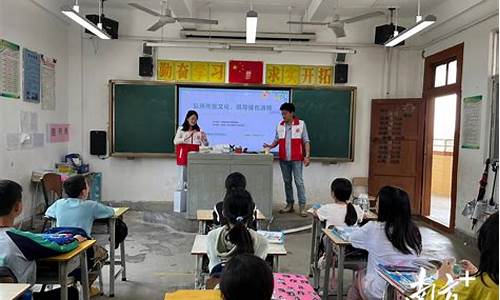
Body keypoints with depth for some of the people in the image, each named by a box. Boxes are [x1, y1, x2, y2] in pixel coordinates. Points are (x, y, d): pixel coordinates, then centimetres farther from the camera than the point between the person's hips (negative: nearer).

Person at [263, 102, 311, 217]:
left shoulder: (301, 124, -2)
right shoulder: (280, 126, 7)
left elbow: (306, 141, -2)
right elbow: (277, 140, 12)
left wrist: (307, 156, -9)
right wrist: (270, 146, -8)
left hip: (296, 159, -4)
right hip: (283, 159, 4)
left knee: (299, 182, -5)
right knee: (287, 182, 11)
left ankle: (302, 207, -1)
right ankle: (289, 205, 21)